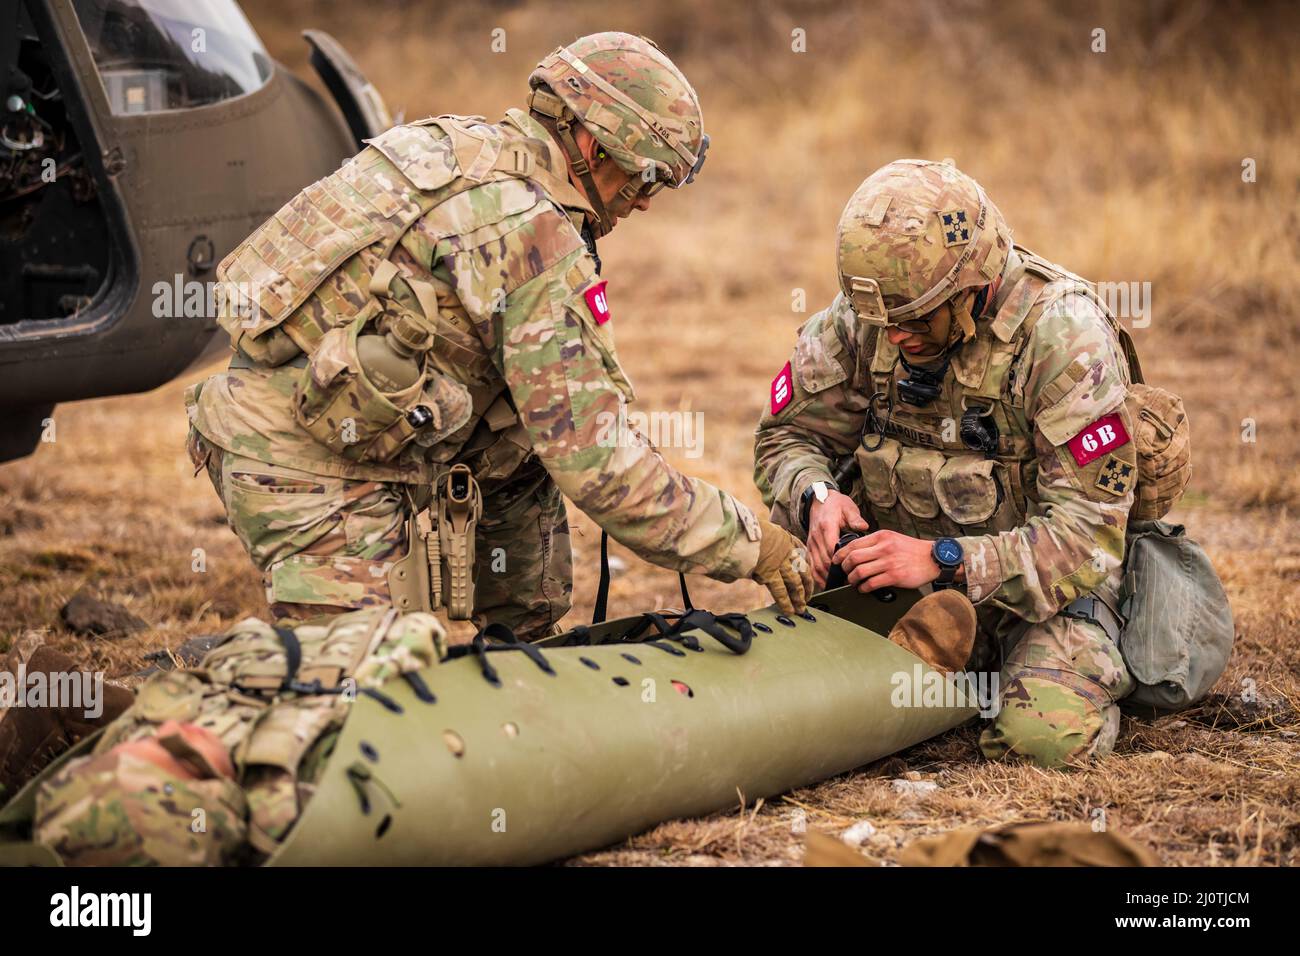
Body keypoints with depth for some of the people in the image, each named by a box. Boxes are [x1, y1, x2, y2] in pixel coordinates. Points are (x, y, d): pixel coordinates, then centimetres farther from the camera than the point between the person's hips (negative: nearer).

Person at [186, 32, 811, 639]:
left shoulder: (466, 147, 10)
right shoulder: (540, 238, -17)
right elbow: (592, 459, -17)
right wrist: (749, 546, -9)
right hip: (313, 471, -10)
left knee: (524, 454, 18)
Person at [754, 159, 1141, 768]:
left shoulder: (1065, 336, -22)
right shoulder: (860, 318, -9)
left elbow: (1087, 532, -24)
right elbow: (787, 436, 5)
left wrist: (944, 559, -34)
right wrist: (817, 497, -19)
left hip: (1042, 581, -4)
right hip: (906, 579, 4)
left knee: (1049, 737, -30)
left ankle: (1099, 671, 9)